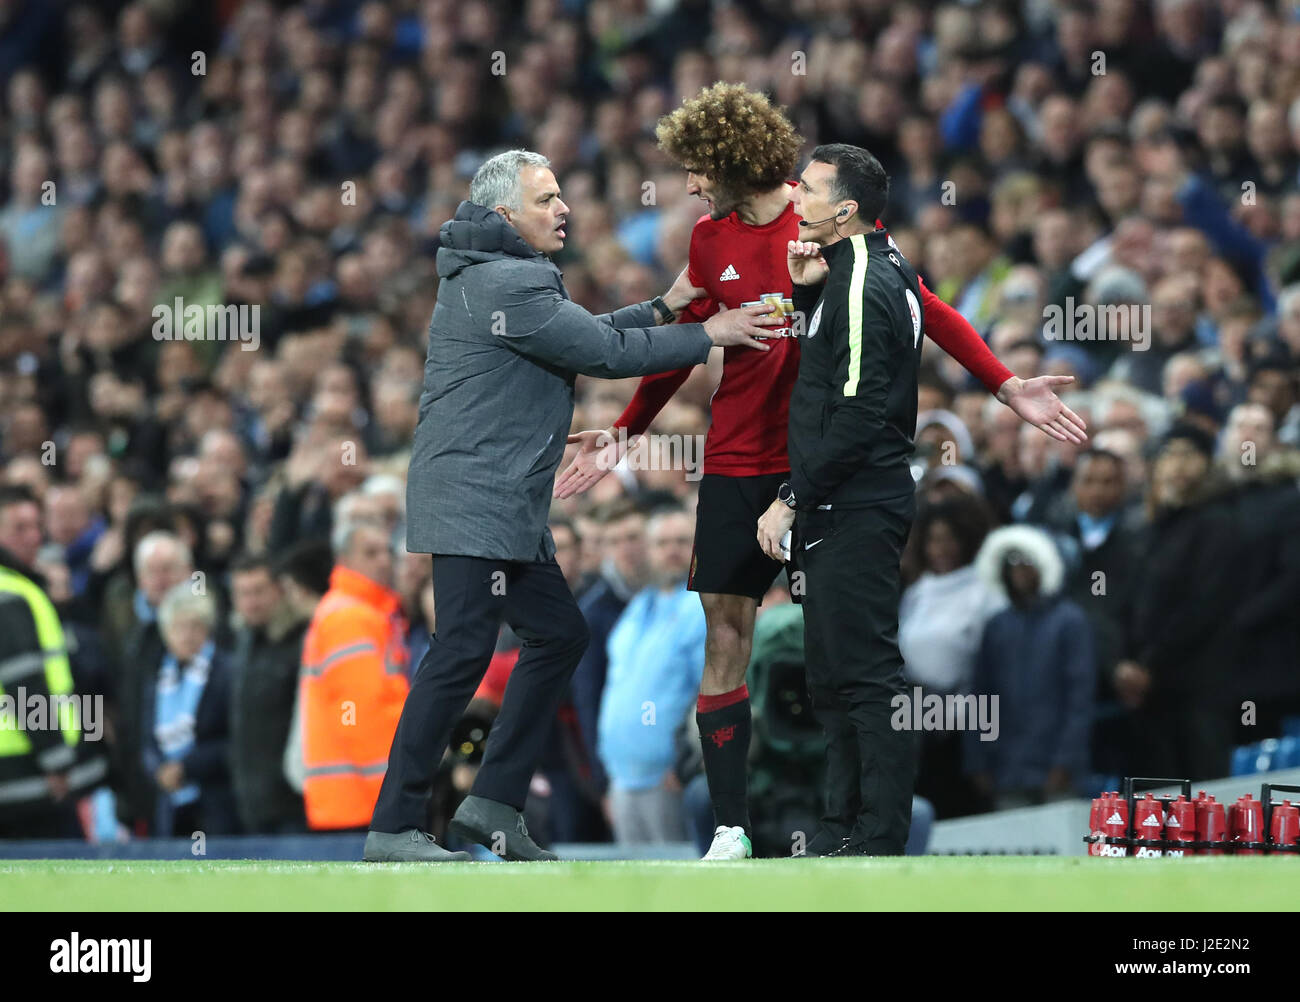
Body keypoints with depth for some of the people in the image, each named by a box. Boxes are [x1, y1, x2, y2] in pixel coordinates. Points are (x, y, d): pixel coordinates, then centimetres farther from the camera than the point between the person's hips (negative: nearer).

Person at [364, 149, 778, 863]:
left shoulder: (506, 278, 19)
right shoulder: (505, 285, -14)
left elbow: (580, 337, 25)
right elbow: (604, 353, -14)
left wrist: (665, 307, 18)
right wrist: (707, 336, -5)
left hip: (508, 507, 11)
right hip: (473, 500, -11)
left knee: (557, 633, 13)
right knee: (464, 650, -14)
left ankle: (494, 802, 14)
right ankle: (393, 829, -15)